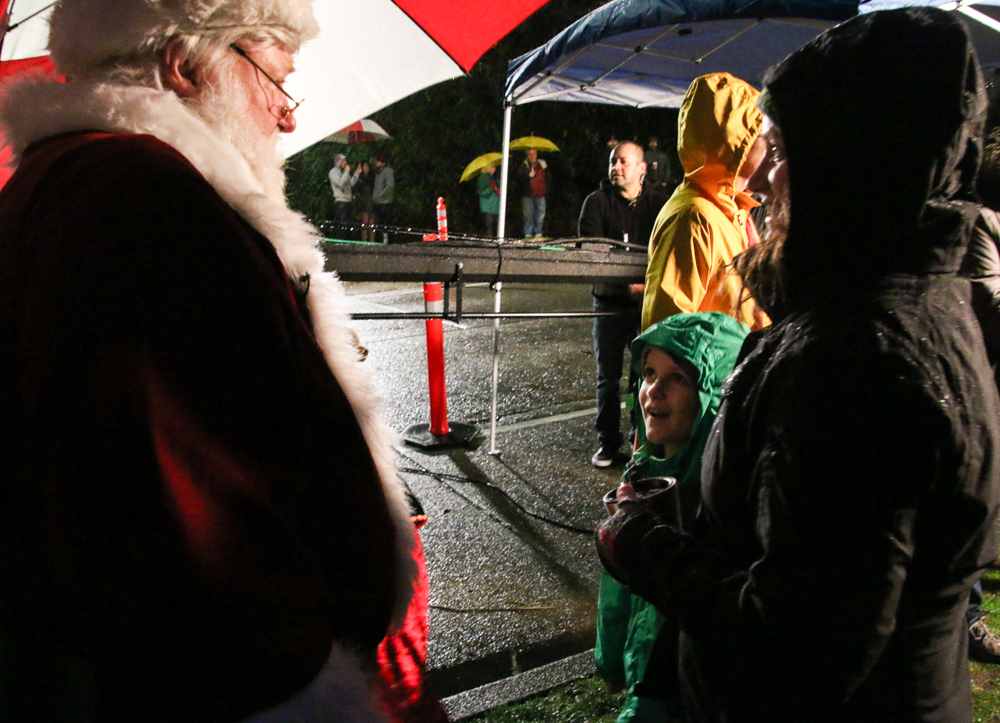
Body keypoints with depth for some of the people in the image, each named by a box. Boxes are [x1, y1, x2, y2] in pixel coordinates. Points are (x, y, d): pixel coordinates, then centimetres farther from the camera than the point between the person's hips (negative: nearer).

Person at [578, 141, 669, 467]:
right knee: (609, 376, 5)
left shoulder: (659, 204, 7)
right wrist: (627, 284, -22)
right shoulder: (597, 202, 2)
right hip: (610, 301, -1)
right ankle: (608, 441, 16)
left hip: (648, 302, 1)